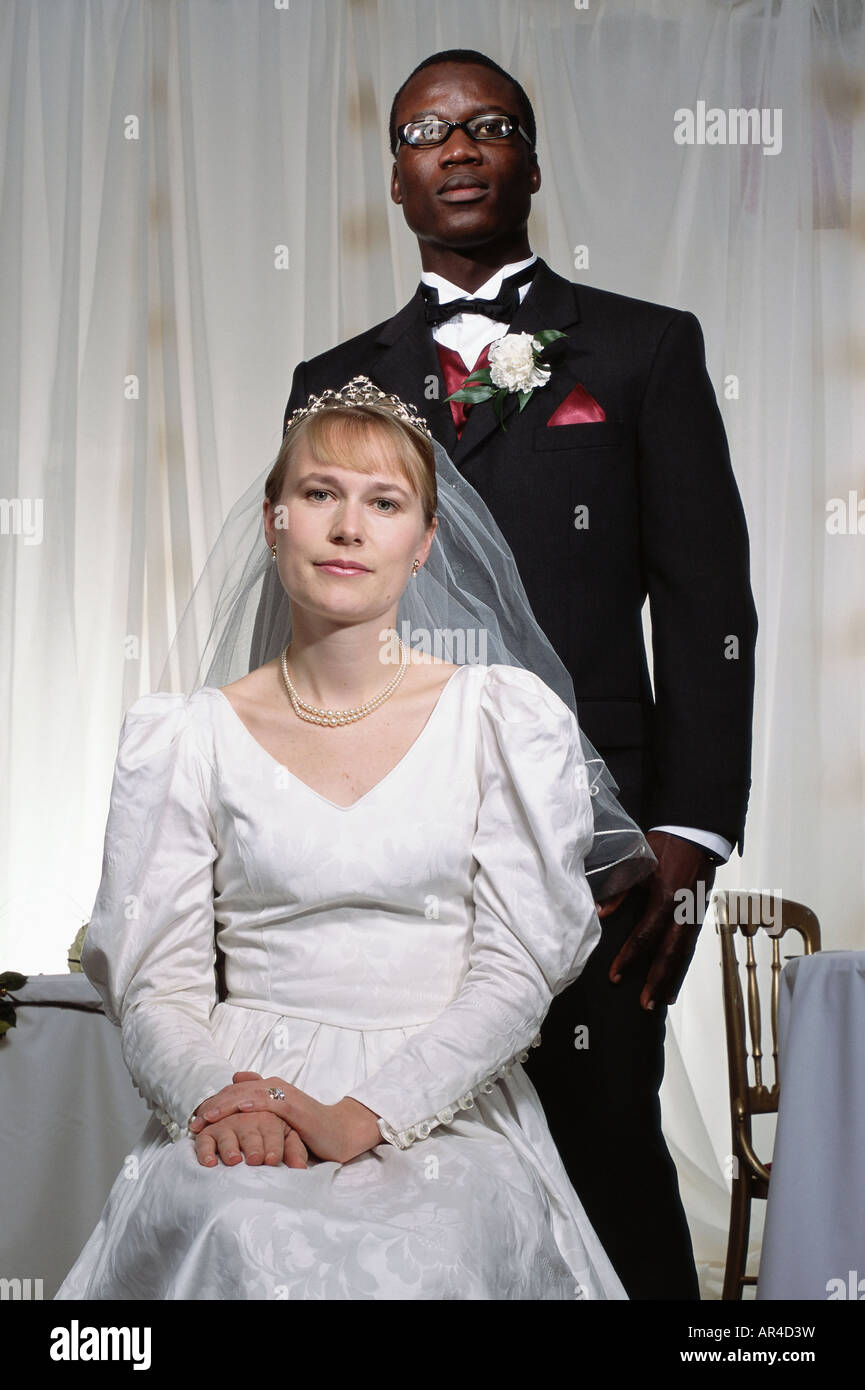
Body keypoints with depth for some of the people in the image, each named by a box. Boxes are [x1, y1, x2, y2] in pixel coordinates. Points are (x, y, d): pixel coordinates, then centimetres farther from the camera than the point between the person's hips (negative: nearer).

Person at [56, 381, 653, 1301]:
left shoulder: (505, 716, 5)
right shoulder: (184, 737, 8)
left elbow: (519, 967, -2)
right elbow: (155, 982, 4)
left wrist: (363, 1116, -15)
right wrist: (214, 1097, -18)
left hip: (446, 1111, 0)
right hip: (244, 1117, 1)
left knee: (419, 1253, -34)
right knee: (244, 1241, -33)